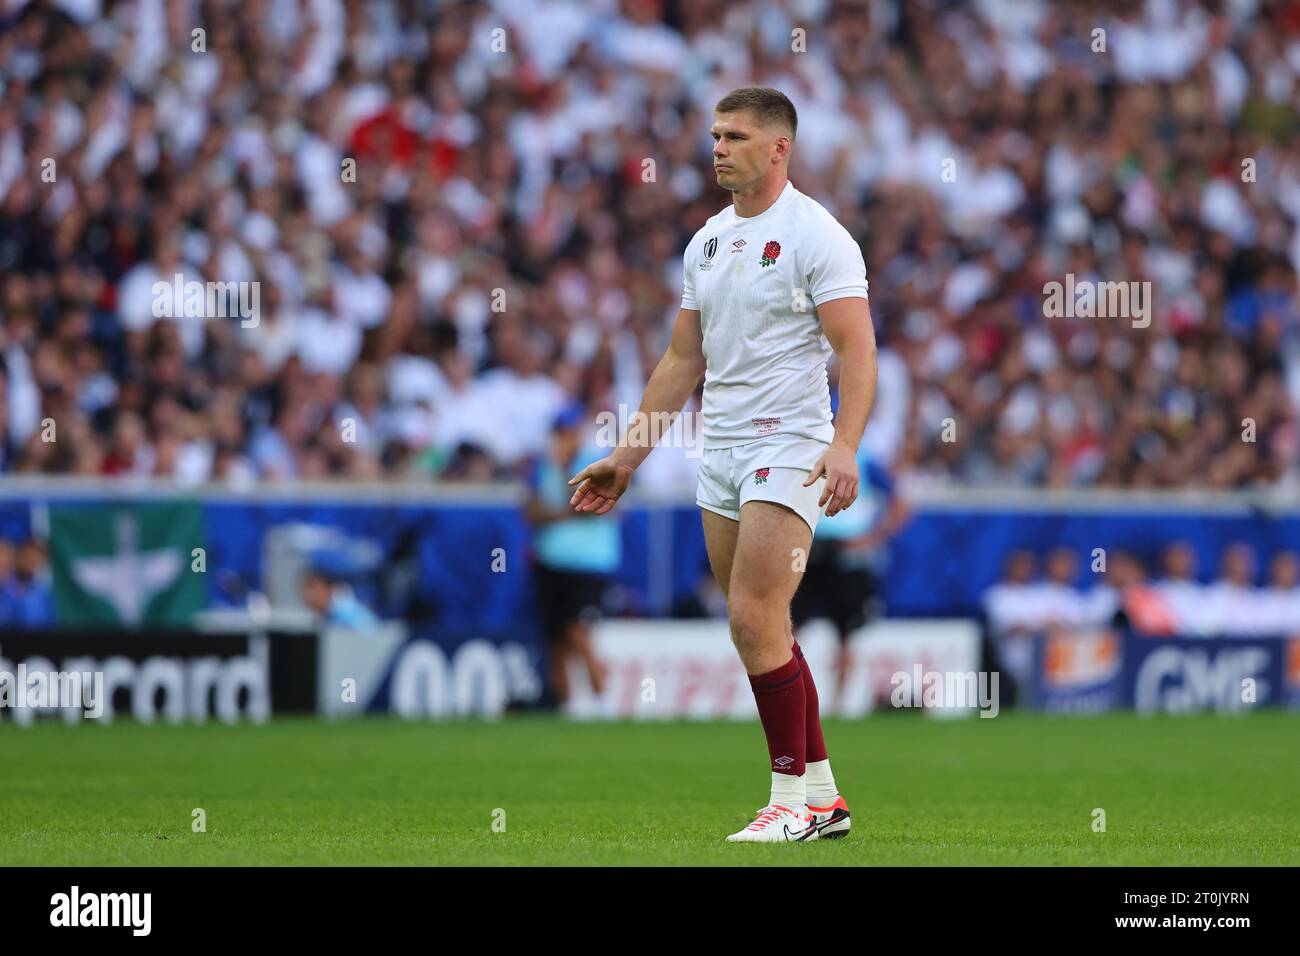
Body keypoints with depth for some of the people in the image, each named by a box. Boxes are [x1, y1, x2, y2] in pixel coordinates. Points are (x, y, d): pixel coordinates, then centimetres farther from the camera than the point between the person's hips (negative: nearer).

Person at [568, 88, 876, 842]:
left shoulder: (816, 235, -9)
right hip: (722, 454, 8)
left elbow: (857, 349, -16)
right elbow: (684, 360, 20)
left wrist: (845, 446, -29)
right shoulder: (708, 241, 14)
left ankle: (794, 799, -5)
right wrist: (627, 456, 18)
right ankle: (822, 795, 15)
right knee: (761, 631, 7)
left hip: (789, 450, -8)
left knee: (755, 621, -14)